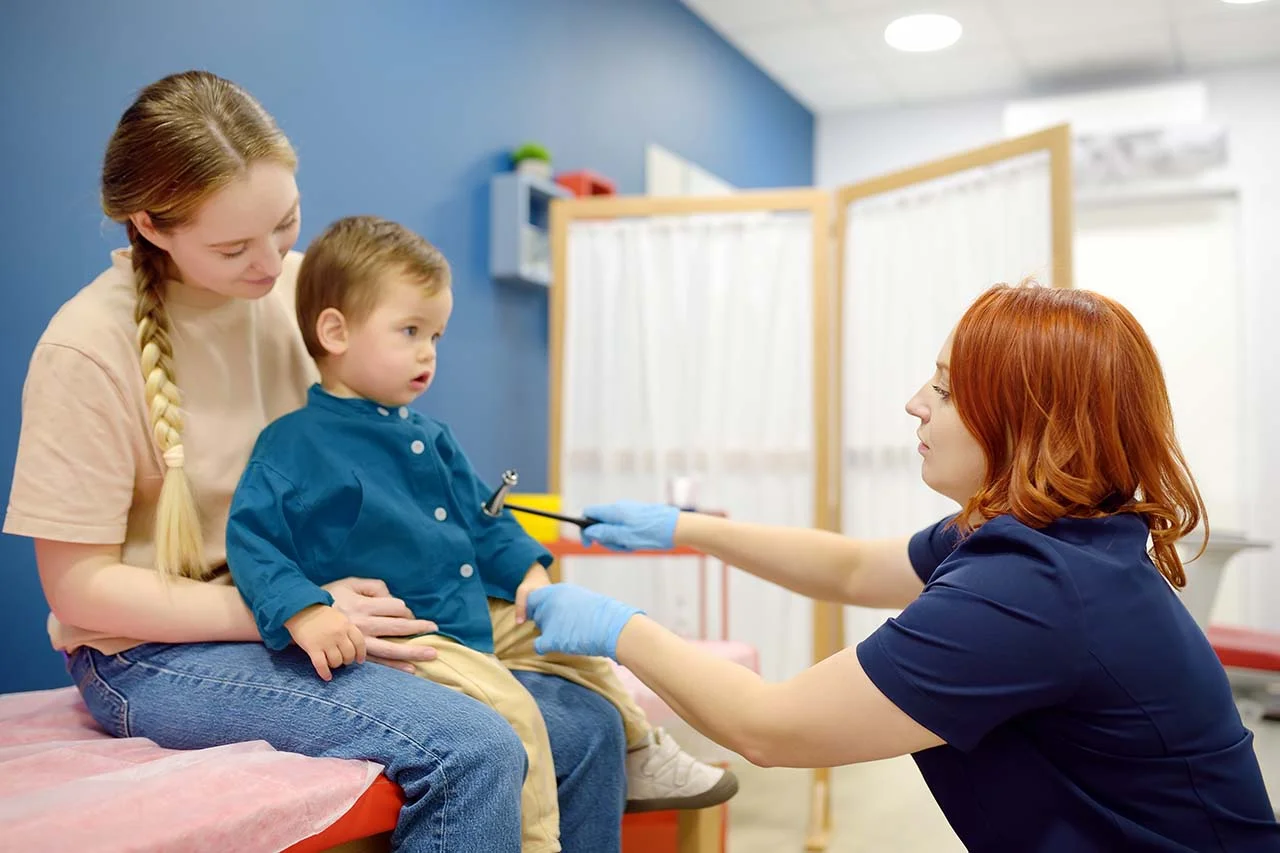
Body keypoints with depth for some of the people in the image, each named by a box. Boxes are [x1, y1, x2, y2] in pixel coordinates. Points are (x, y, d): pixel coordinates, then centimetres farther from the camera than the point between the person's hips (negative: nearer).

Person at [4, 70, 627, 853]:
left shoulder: (301, 284, -1)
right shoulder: (88, 349, -17)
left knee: (585, 727, -10)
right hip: (162, 653, -5)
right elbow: (78, 586, -13)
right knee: (472, 752, -28)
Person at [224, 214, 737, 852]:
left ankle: (644, 759, 35)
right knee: (509, 708, -26)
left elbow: (481, 518, 21)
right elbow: (250, 539, -18)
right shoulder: (294, 444, -12)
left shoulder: (429, 437, 12)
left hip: (475, 613, 9)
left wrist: (528, 571, 6)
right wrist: (304, 613, -33)